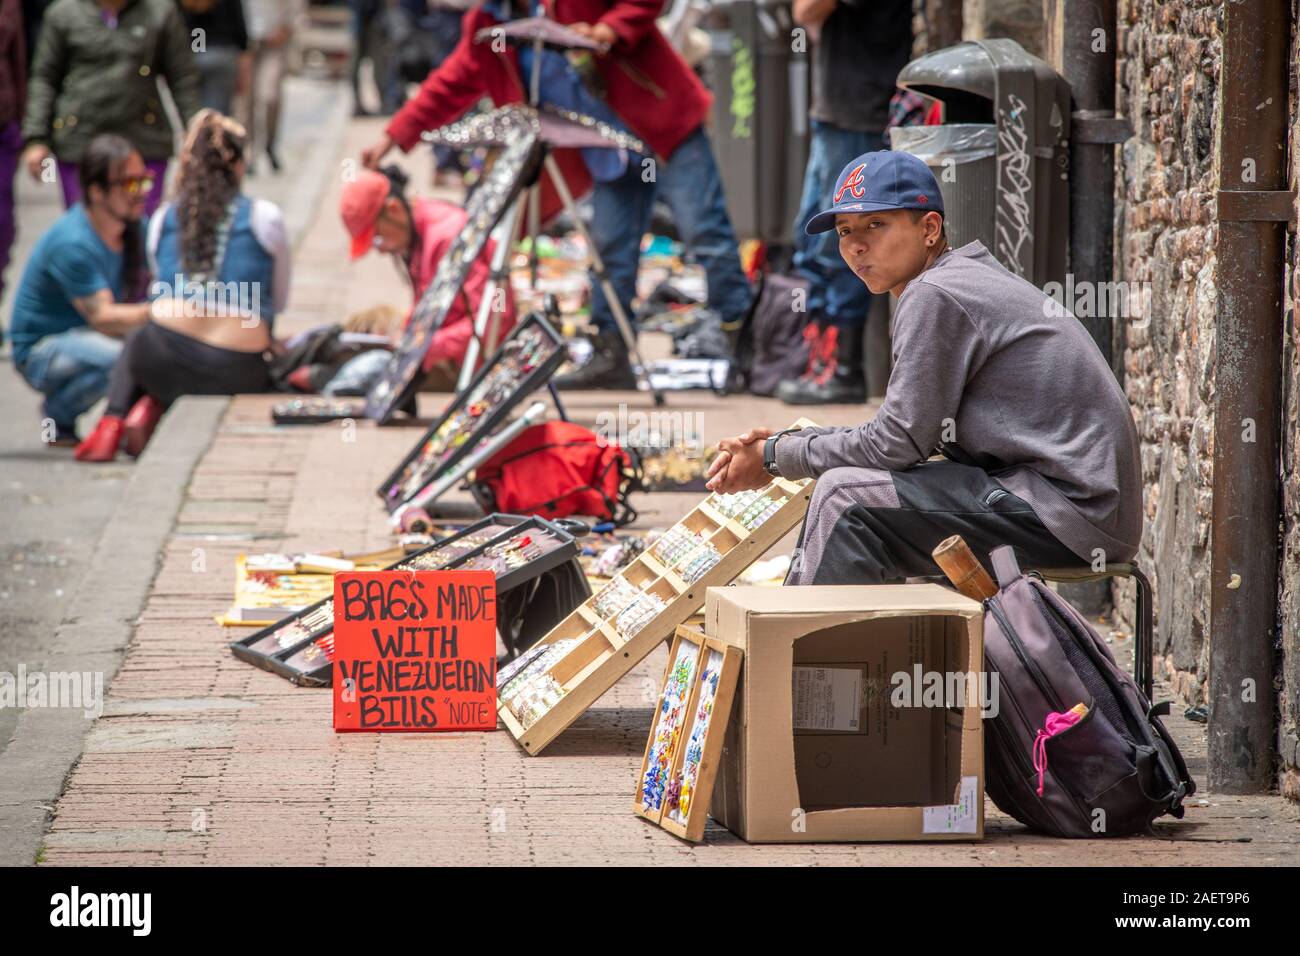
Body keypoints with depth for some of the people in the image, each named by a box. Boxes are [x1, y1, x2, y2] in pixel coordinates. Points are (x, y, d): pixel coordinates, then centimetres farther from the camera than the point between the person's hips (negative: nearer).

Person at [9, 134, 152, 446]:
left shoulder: (132, 228, 0)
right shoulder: (72, 244, -25)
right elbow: (102, 317, -30)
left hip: (84, 335, 7)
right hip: (40, 350, -7)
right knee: (120, 356, -36)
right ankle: (58, 416, -9)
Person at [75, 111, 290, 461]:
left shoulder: (163, 218, 15)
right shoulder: (265, 217, 7)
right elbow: (279, 301, 19)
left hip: (164, 355, 4)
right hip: (236, 373, -4)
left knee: (136, 342, 38)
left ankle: (113, 419, 8)